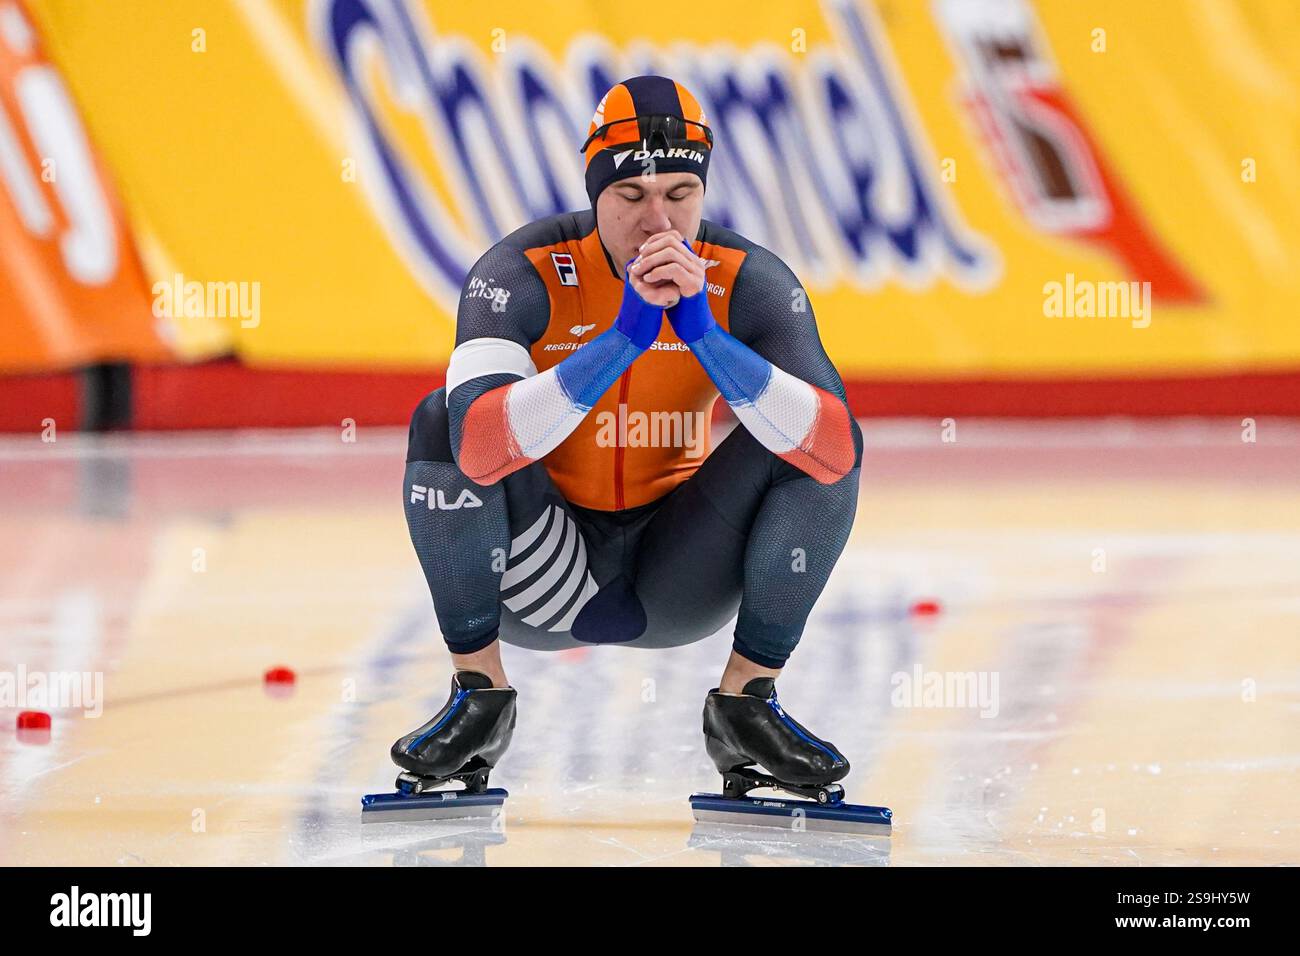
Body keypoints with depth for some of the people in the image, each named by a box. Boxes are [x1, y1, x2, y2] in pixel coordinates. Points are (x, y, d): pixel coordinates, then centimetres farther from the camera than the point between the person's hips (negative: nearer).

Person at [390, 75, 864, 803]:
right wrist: (622, 337, -44)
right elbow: (480, 450, -39)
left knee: (814, 451, -19)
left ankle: (747, 702, -7)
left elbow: (839, 450, -30)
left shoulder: (749, 281, -14)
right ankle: (480, 697, -13)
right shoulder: (523, 274, -20)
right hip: (542, 575, -2)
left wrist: (704, 332, -38)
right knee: (440, 421, -26)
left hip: (678, 576, 2)